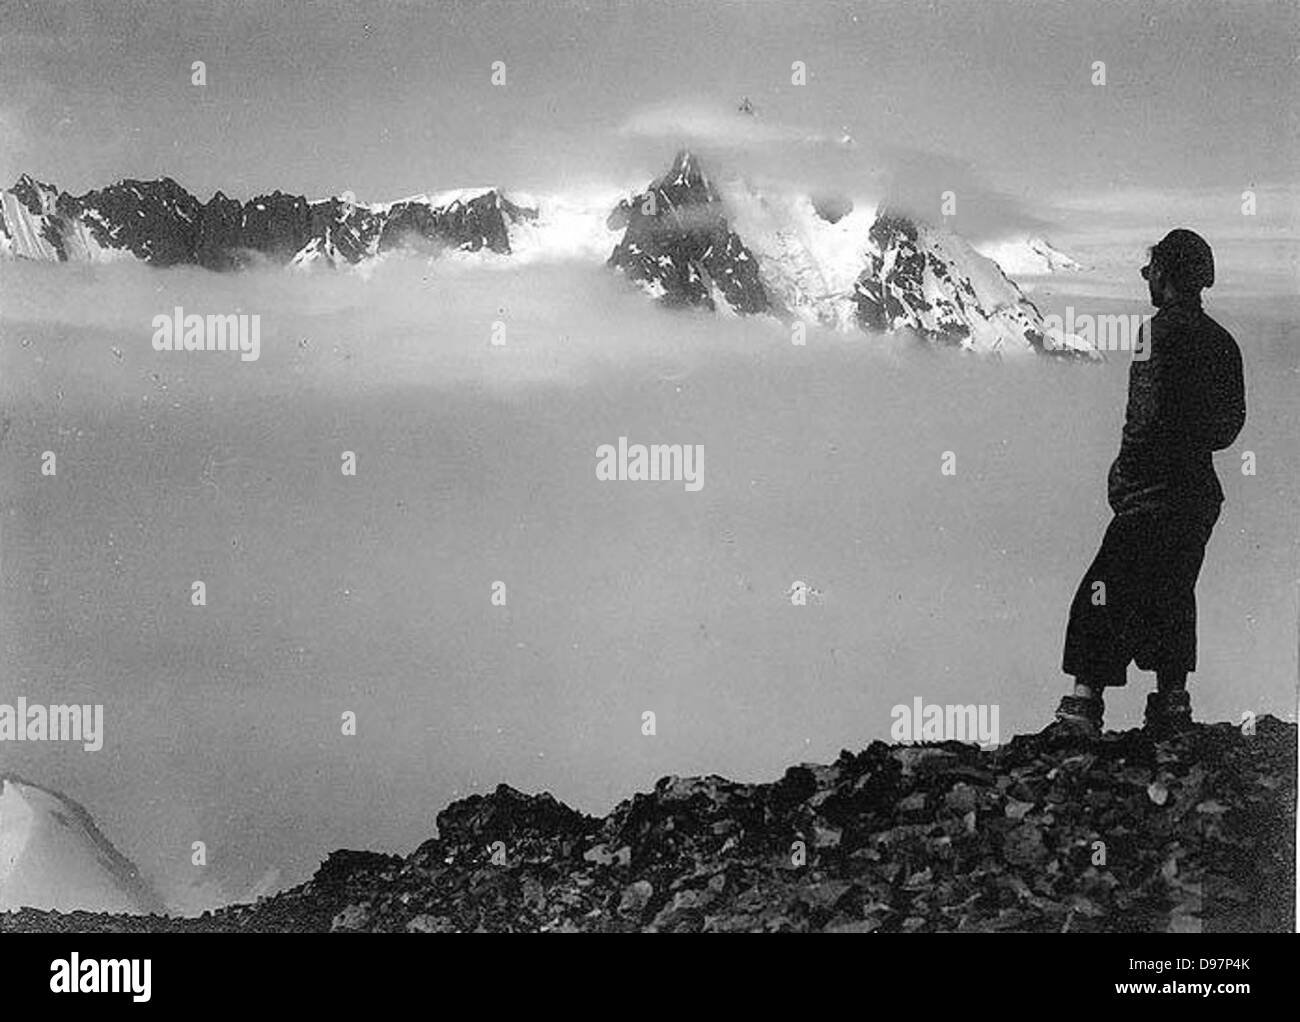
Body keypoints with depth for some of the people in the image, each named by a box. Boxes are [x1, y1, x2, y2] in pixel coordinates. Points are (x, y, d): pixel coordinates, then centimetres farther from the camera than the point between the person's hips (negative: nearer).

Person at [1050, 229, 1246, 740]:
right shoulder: (1222, 341, 12)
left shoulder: (1160, 330, -11)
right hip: (1201, 488, 8)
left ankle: (1083, 705, -14)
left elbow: (1148, 416, -18)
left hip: (1155, 490, -8)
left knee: (1106, 593, -9)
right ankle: (1171, 702, 21)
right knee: (1173, 593, 17)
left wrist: (1124, 474, -10)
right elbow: (1231, 424, 16)